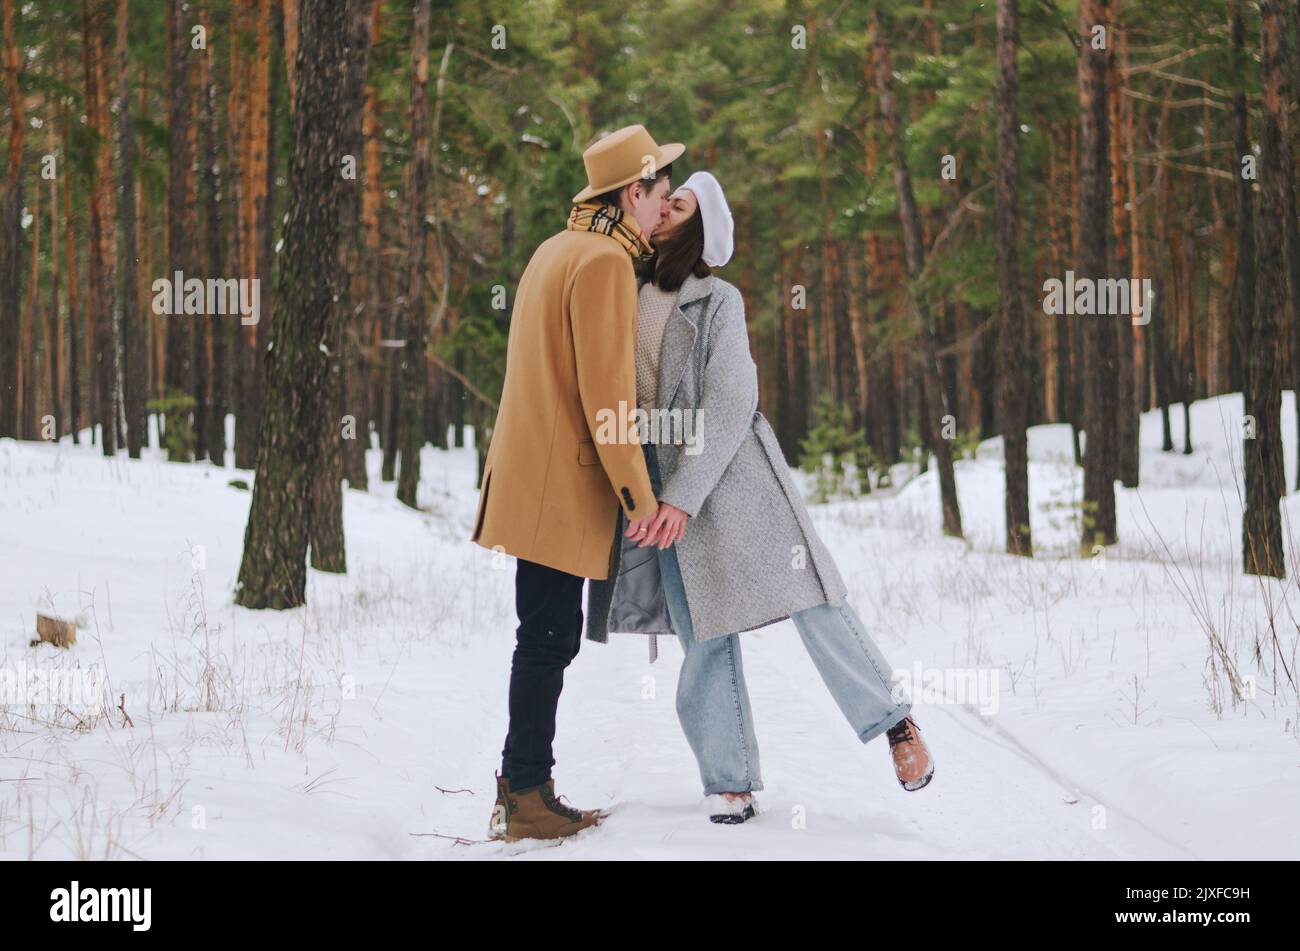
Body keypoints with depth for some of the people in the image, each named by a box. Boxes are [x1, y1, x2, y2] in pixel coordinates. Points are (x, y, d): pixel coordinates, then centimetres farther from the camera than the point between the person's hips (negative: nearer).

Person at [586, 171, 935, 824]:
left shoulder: (718, 302, -1)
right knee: (703, 636, 1)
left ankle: (892, 721, 5)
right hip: (660, 484, 4)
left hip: (732, 471, -3)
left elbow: (727, 410, -9)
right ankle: (730, 782, 7)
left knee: (810, 599, -9)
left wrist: (683, 498, -17)